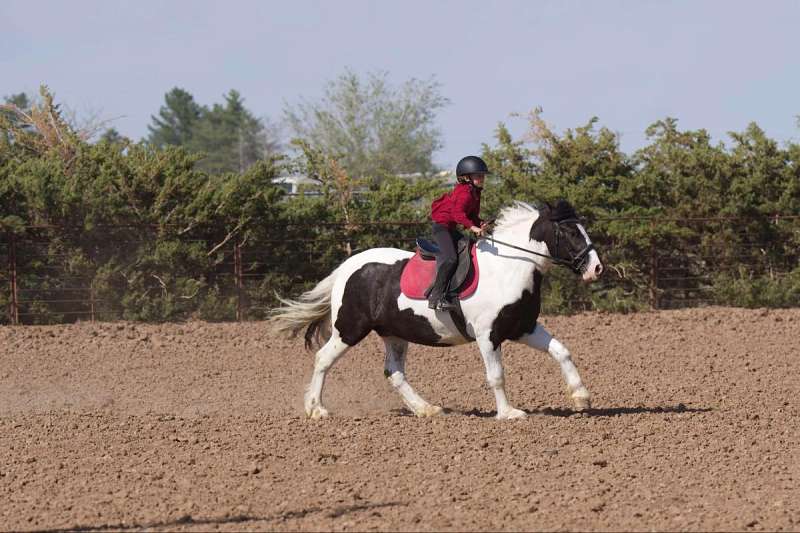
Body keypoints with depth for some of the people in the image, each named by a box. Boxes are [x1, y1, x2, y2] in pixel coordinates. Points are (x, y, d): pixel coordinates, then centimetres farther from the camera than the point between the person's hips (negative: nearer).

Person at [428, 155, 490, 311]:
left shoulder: (475, 193, 12)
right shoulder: (465, 192, -21)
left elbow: (472, 215, 17)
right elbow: (458, 213, -35)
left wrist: (480, 223, -4)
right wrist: (472, 226, -45)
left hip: (451, 228, 11)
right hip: (442, 226, -11)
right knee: (450, 258, -22)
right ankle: (436, 296, -24)